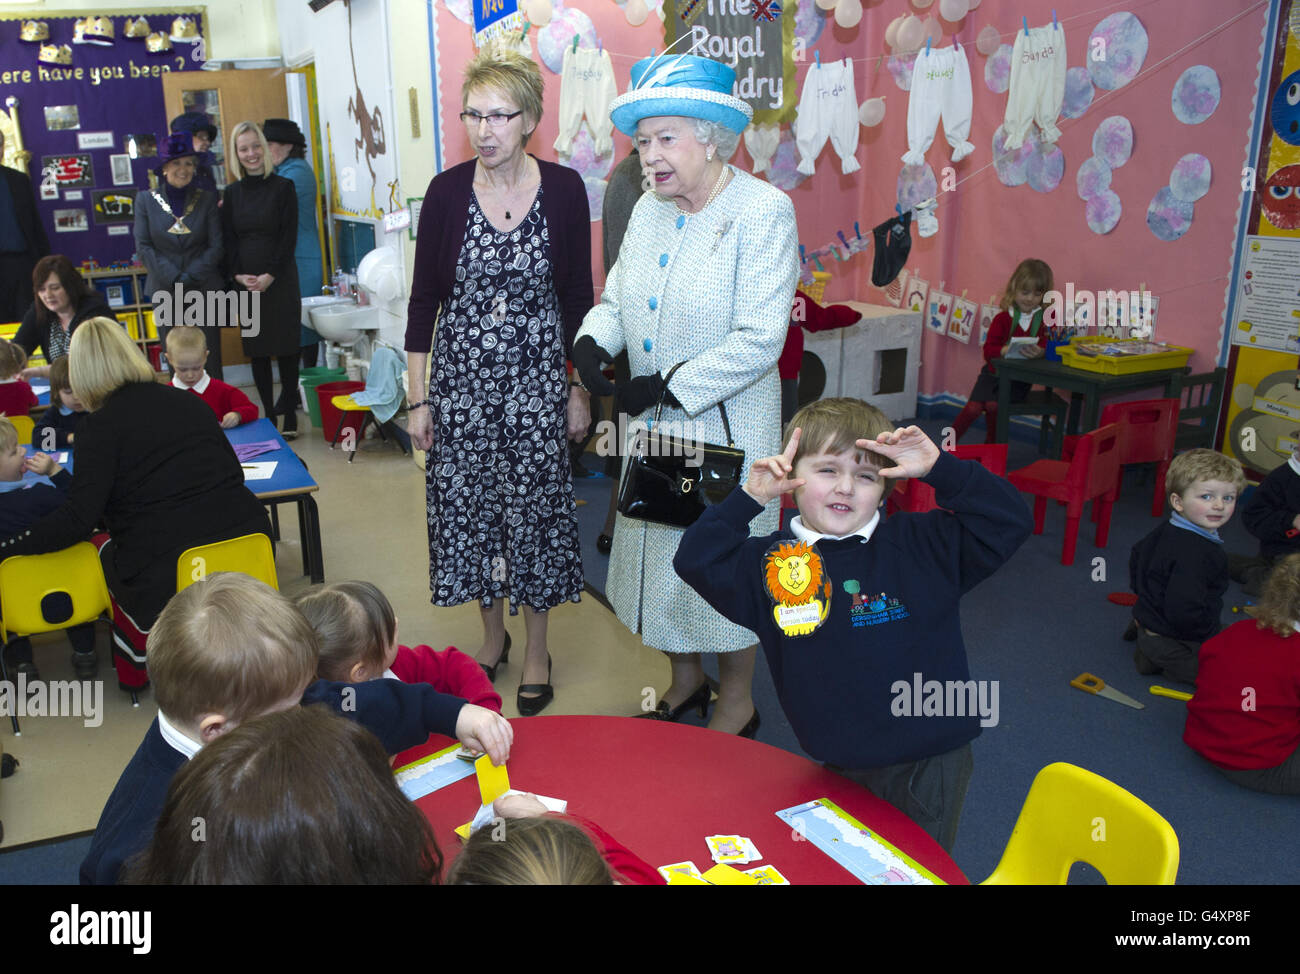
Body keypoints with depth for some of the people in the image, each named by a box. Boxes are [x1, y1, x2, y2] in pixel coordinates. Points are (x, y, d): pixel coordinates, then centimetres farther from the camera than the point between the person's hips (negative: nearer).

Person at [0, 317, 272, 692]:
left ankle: (132, 672, 36)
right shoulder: (190, 401, 9)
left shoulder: (100, 425, -5)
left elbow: (78, 519, -12)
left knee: (106, 552, 27)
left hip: (166, 572, -5)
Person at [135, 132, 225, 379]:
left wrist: (189, 278, -10)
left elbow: (216, 245, 0)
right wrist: (173, 279, -11)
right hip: (165, 291, 0)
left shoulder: (207, 199, 5)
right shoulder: (146, 199, 5)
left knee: (211, 358, -1)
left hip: (204, 289, 0)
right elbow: (143, 246, 1)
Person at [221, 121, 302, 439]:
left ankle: (289, 415, 6)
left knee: (285, 347, -1)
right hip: (246, 281, 3)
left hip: (280, 279, -3)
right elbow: (228, 239, 8)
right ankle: (268, 413, 12)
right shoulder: (231, 193, 10)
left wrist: (270, 275, -13)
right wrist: (239, 275, -8)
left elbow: (289, 237, -5)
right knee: (256, 350, 5)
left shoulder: (283, 187, 0)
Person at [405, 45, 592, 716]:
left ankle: (536, 650, 23)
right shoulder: (447, 191, -4)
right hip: (461, 372, 1)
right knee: (466, 502, 7)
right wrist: (417, 397, -1)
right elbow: (424, 296, 0)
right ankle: (492, 634, 30)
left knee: (535, 503, 4)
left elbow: (578, 295, 1)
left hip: (538, 372, -1)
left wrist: (580, 388, 1)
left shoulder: (563, 190, -5)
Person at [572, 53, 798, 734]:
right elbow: (619, 296, 15)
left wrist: (670, 388, -20)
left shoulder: (763, 211, -15)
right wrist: (592, 339, -8)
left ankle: (737, 702, 29)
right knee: (659, 551, 17)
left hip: (726, 427, -7)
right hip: (653, 426, 7)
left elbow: (758, 341, -22)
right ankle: (686, 679, 41)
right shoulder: (650, 208, 7)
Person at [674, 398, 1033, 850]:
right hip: (837, 769, 2)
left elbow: (1009, 522, -5)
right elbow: (695, 560, -5)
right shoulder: (772, 562, -2)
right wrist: (751, 496, -14)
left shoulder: (924, 544, -4)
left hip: (930, 764, -1)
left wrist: (939, 469, -16)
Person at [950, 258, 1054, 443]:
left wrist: (1039, 352, -33)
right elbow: (988, 350, -8)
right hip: (994, 372, 1)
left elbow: (1049, 348, -9)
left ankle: (990, 446, 3)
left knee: (993, 405, -23)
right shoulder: (1003, 319, 1)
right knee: (973, 407, -15)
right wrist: (1006, 350, -30)